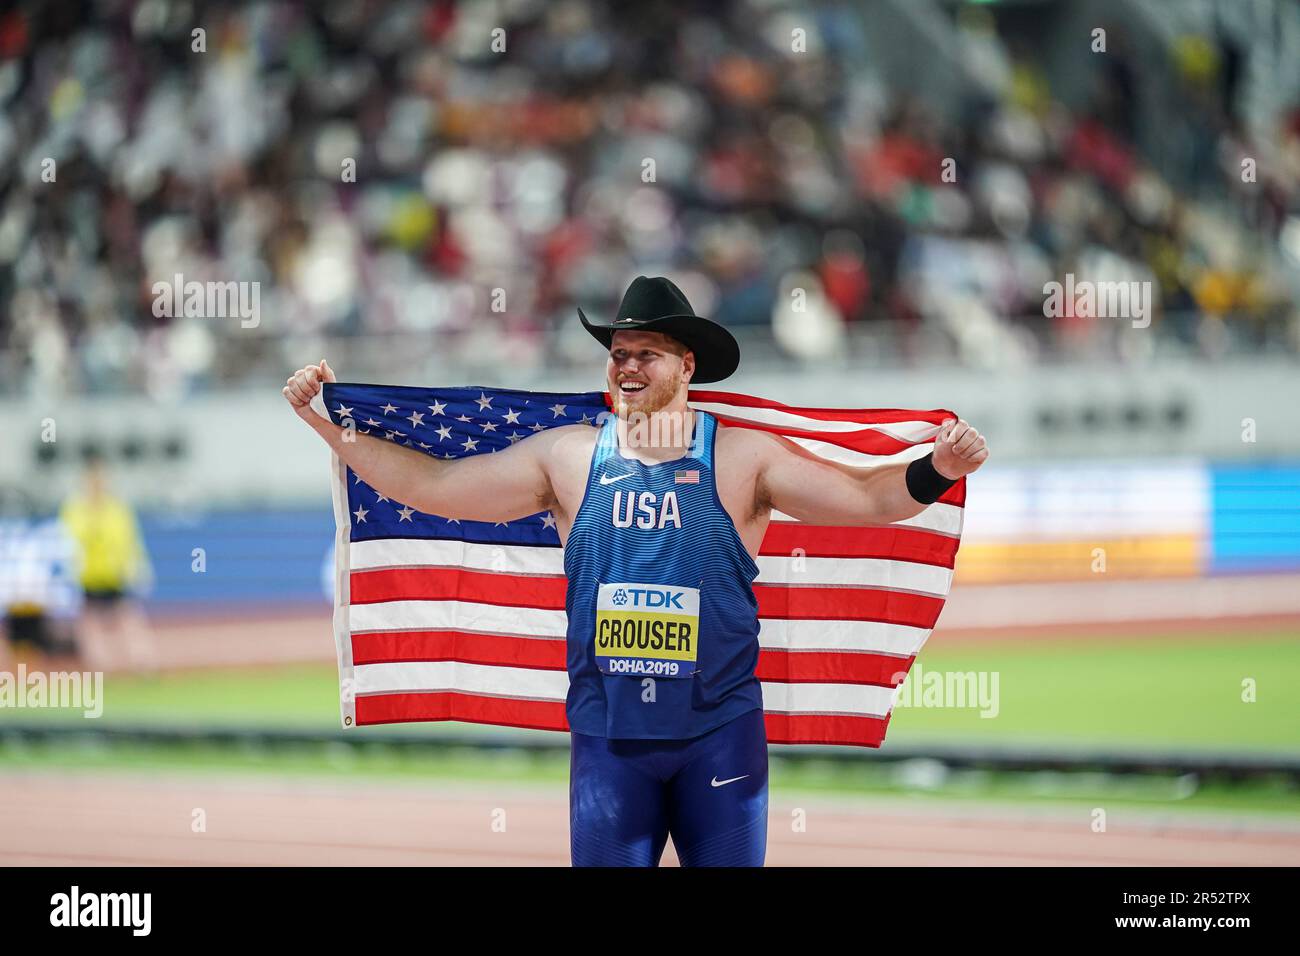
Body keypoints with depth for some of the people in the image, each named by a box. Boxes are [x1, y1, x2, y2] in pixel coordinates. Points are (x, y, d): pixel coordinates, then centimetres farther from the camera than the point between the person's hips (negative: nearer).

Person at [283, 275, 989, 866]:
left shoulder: (743, 458, -1)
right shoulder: (567, 457, 4)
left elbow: (865, 497, -6)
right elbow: (427, 484, 5)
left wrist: (938, 468, -25)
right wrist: (328, 424, 0)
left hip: (719, 733, -1)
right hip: (607, 735, 1)